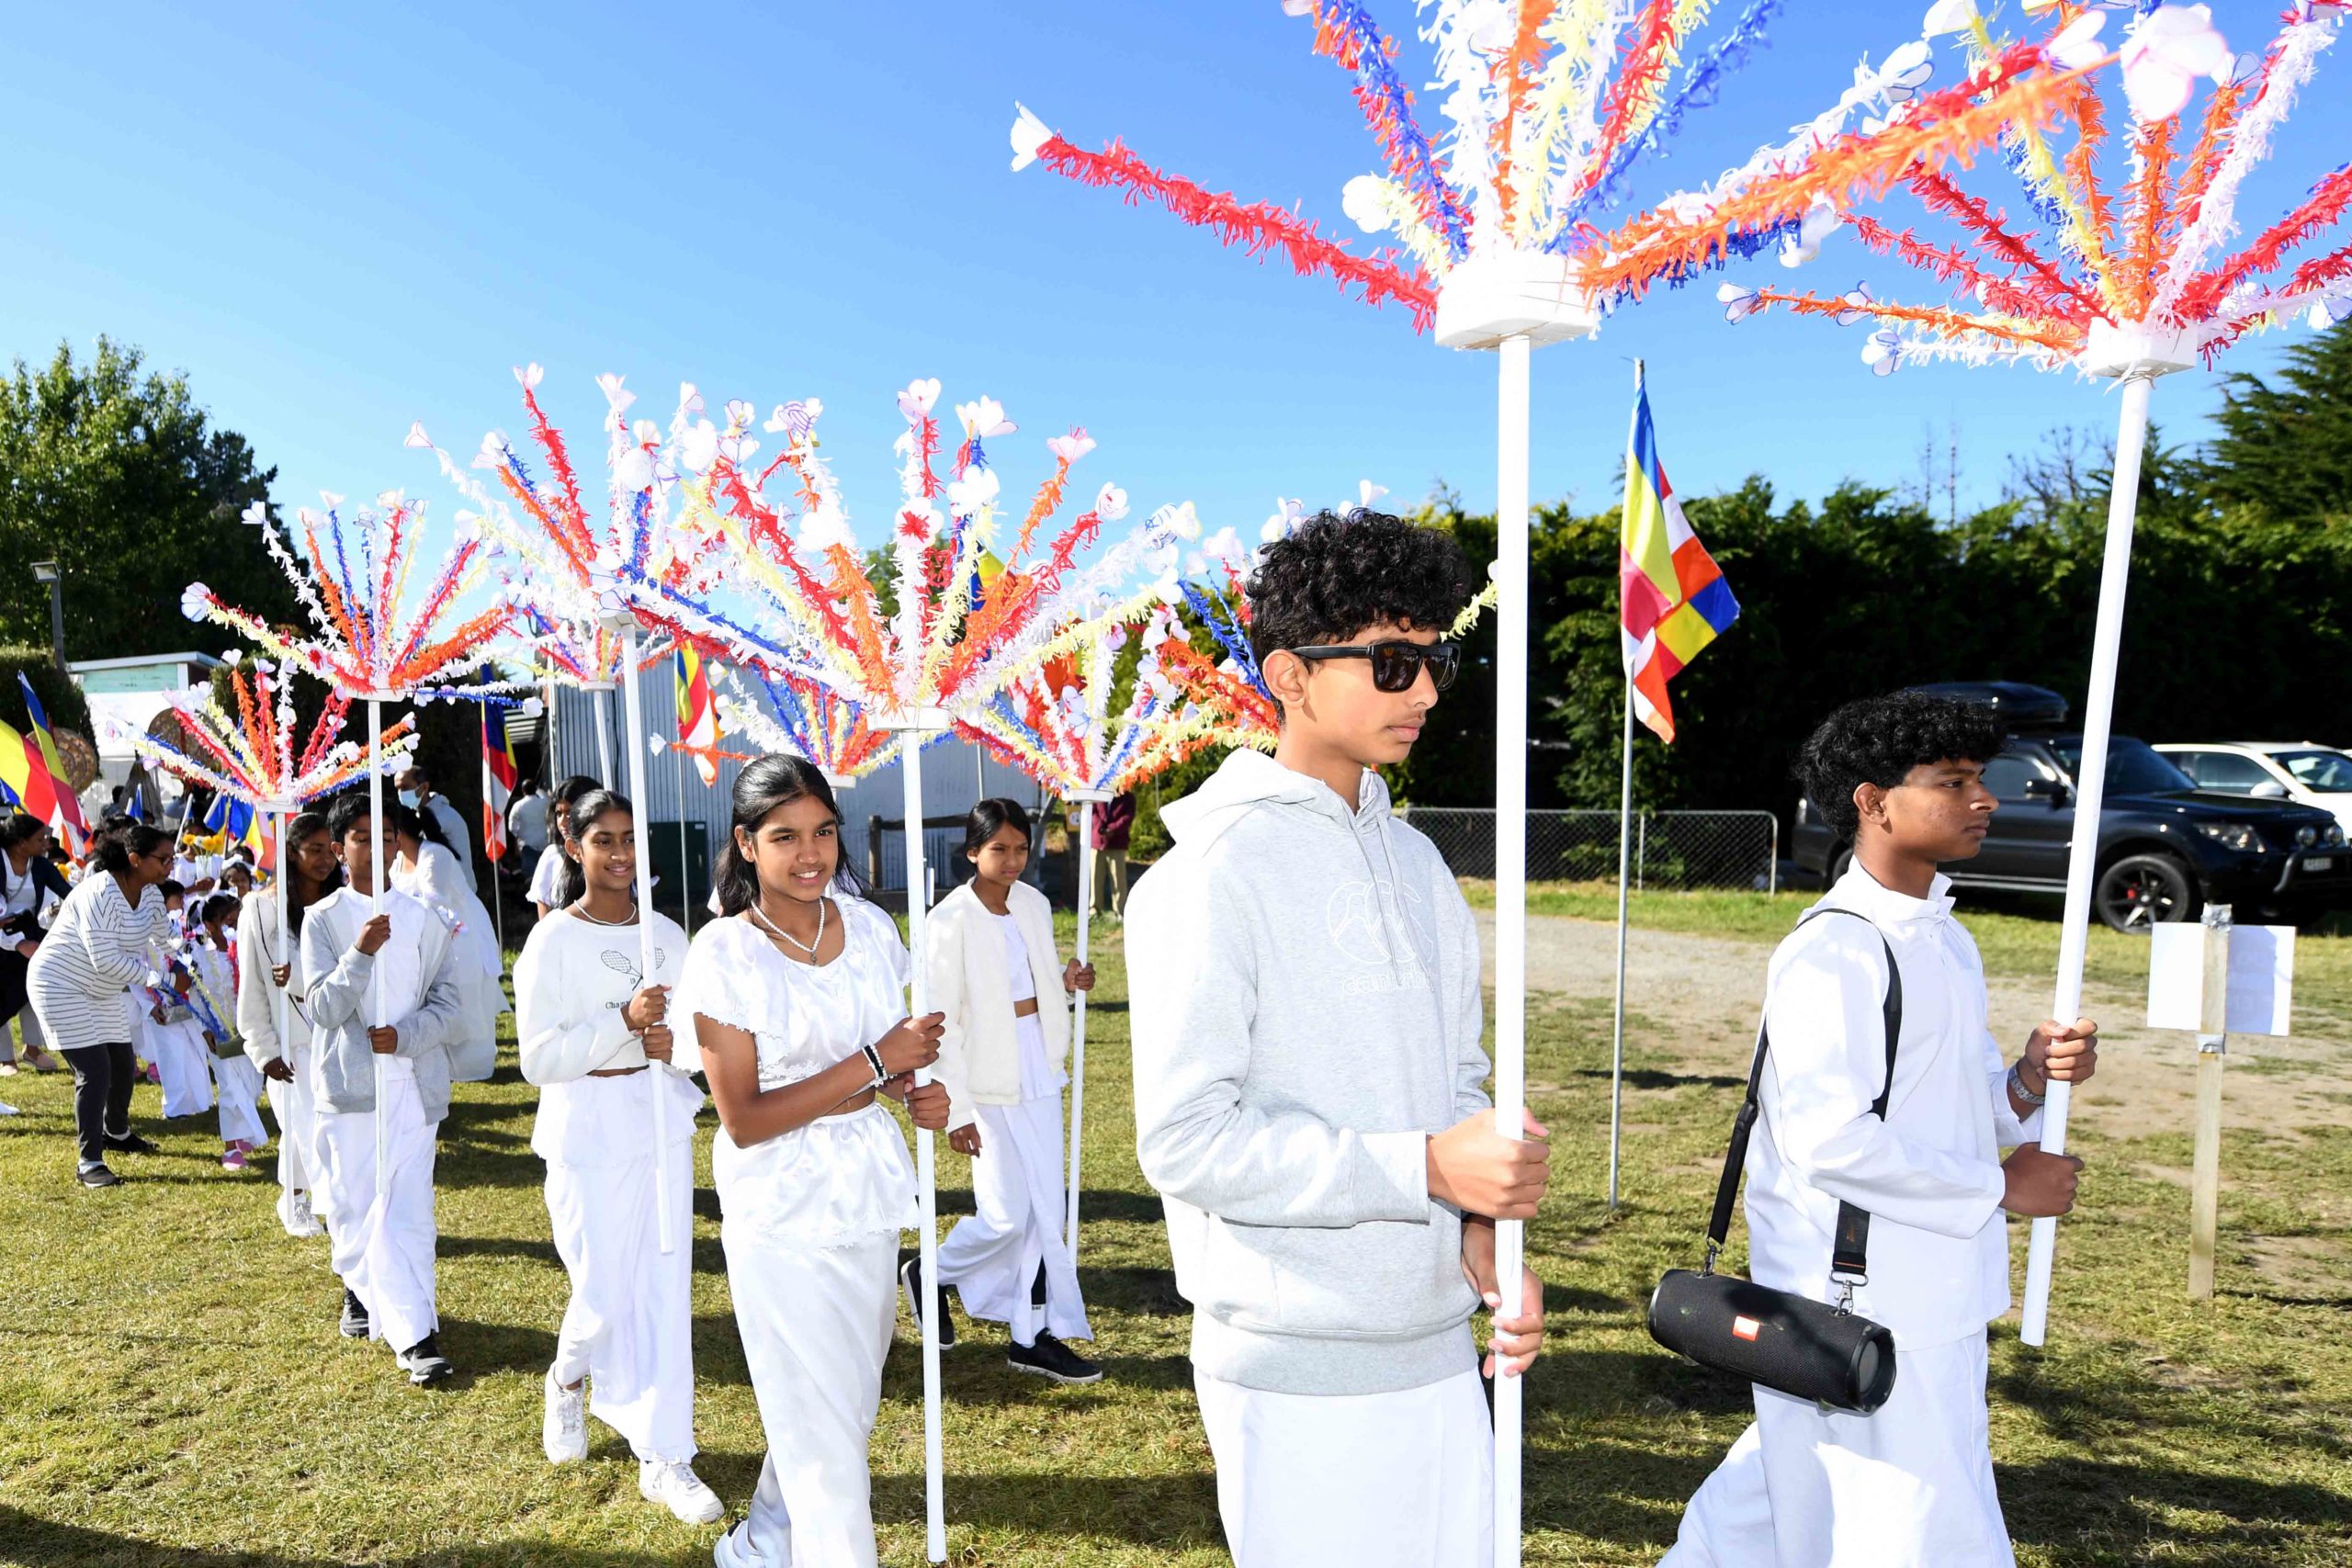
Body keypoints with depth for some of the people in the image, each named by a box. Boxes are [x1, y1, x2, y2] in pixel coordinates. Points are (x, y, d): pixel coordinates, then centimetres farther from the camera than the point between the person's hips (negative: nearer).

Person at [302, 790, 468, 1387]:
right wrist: (361, 954, -23)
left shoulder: (421, 917, 4)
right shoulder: (322, 919, 0)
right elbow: (324, 1008, -8)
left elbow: (450, 999, 5)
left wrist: (405, 1036, -12)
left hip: (413, 1085, 1)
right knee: (355, 1208, 4)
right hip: (348, 1086, -1)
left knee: (407, 1210, -4)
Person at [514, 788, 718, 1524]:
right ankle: (568, 1381, 38)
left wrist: (675, 1041, -12)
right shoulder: (552, 939, -7)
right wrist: (623, 1022, -24)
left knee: (666, 1290, 6)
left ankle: (665, 1458, 17)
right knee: (605, 1295, 2)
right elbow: (538, 1056, -12)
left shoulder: (664, 933, 5)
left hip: (663, 1120, 4)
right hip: (588, 1132, -4)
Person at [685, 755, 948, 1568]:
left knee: (846, 1404, 22)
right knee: (826, 1429, 3)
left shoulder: (869, 926, -1)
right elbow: (743, 1120, -16)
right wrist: (874, 1065, -22)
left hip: (869, 1196, 6)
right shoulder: (723, 954, -15)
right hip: (783, 1212, -6)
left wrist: (915, 1091, -10)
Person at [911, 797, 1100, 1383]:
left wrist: (1067, 978, -2)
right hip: (990, 1083, -6)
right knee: (1007, 1215, -2)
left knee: (1046, 1210, 8)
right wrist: (956, 1109, -15)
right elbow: (940, 1024, -14)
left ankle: (1034, 1337, 20)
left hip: (1040, 1072, 6)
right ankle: (931, 1275, 27)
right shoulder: (950, 921, -14)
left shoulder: (1034, 905, 5)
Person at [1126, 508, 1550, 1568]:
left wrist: (1481, 1227, -4)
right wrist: (1426, 1169, -22)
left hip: (1439, 1356, 7)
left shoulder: (1417, 864, 9)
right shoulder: (1214, 873, -15)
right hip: (1298, 1374, -7)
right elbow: (1185, 1138, -20)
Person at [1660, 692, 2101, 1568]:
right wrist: (2000, 1188, -16)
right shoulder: (1834, 954, -20)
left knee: (1793, 1486, 22)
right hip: (1861, 1308, -9)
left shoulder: (1946, 940, 11)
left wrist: (2030, 1078, -3)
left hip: (1929, 1296, 9)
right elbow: (1831, 1140, -26)